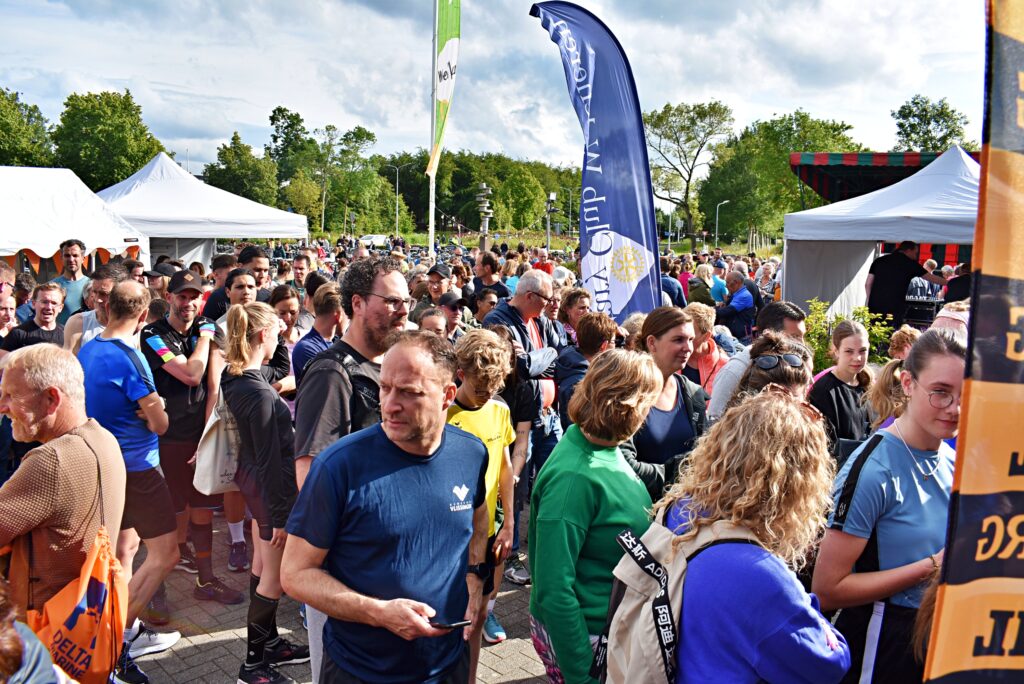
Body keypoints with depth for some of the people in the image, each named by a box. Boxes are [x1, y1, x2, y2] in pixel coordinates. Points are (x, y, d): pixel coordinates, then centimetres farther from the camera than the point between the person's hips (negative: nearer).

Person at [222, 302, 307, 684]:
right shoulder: (260, 393, -27)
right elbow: (271, 459, -23)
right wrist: (280, 515, -18)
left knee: (263, 566, 21)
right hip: (271, 486, -10)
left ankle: (270, 642, 38)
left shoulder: (237, 380, 0)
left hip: (252, 479, 10)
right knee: (275, 577, 4)